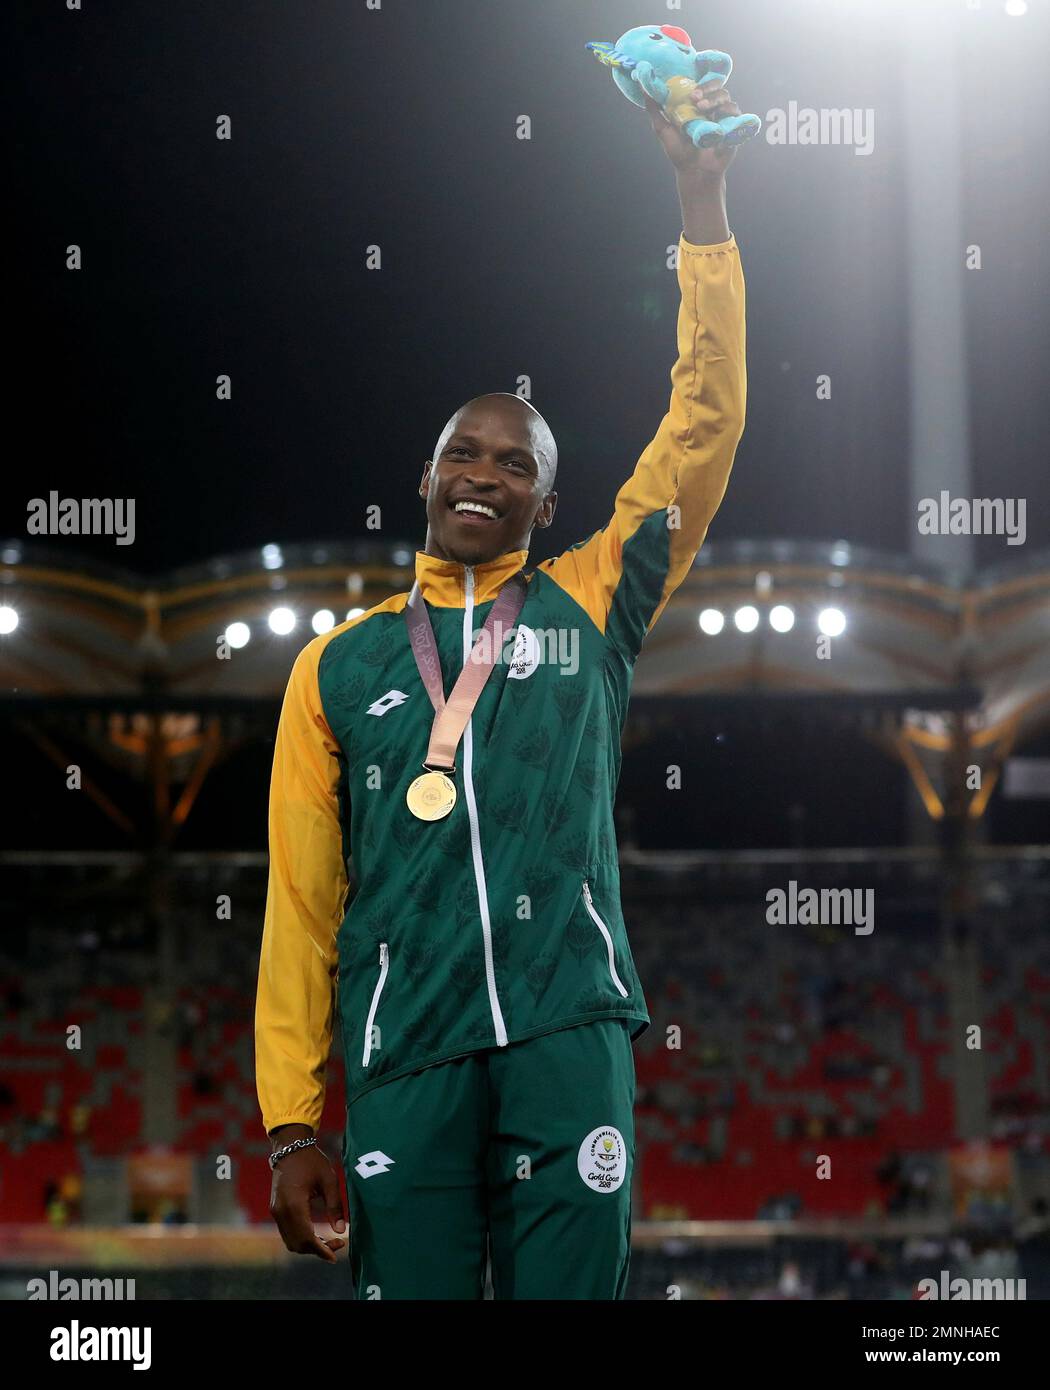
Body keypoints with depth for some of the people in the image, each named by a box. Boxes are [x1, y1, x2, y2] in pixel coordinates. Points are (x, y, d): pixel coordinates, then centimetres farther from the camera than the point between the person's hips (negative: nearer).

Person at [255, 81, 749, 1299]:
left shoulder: (591, 609, 15)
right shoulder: (340, 666, 15)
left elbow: (707, 423, 9)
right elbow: (302, 899, 11)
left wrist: (702, 197, 5)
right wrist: (291, 1123, 2)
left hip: (570, 1035, 0)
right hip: (406, 1051, 0)